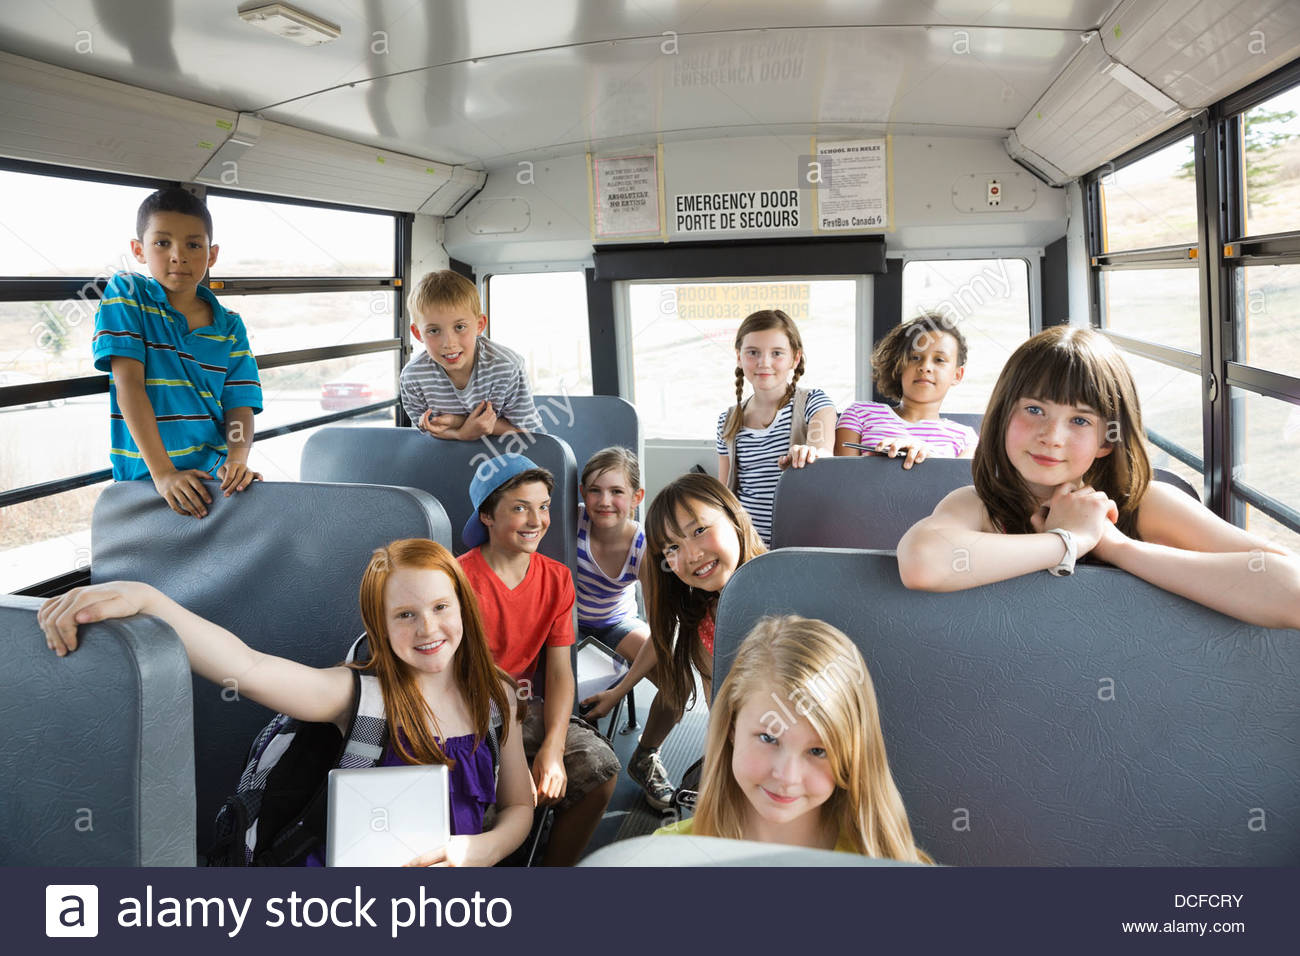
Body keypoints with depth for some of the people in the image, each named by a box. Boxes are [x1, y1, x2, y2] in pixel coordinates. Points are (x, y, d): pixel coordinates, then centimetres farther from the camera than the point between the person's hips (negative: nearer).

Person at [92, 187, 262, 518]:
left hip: (215, 477, 3)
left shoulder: (229, 326, 10)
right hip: (145, 477, -3)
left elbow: (239, 406, 4)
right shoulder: (126, 294, 3)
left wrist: (237, 460, -19)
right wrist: (163, 472, -17)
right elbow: (128, 383, -7)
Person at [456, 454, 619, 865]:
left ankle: (557, 867, 5)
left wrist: (553, 747, -18)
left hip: (523, 704, 5)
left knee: (600, 767, -17)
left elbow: (560, 672, -1)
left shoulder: (556, 578, 1)